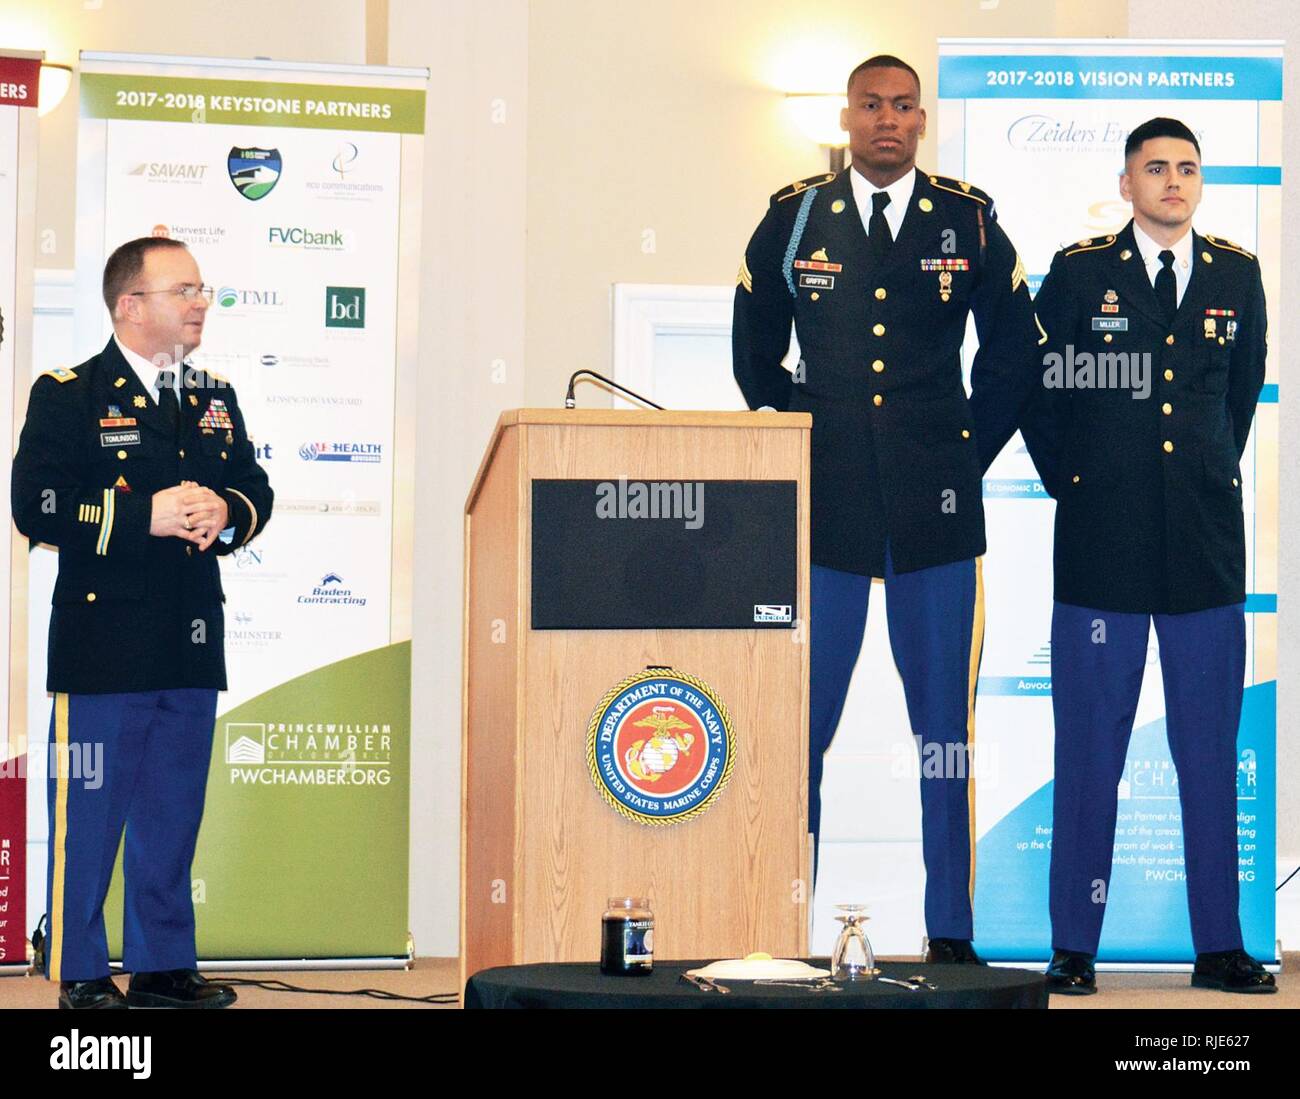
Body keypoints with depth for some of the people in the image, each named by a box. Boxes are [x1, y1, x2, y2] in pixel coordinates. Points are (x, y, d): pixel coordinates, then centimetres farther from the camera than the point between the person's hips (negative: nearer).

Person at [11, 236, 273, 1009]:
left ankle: (165, 966, 20)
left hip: (193, 647, 6)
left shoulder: (216, 400, 15)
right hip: (104, 645, -6)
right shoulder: (67, 396, -4)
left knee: (174, 815, 11)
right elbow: (37, 506, -14)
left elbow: (256, 490, 18)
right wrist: (147, 518, -19)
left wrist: (226, 512, -5)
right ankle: (80, 974, 8)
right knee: (89, 813, -1)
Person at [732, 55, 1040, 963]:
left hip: (936, 510, 1)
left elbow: (1014, 353, 14)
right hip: (824, 508, 0)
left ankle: (951, 933, 9)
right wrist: (799, 447, 10)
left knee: (946, 724, 3)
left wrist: (967, 458, 9)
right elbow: (755, 352, 17)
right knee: (798, 722, -2)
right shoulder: (793, 218, 7)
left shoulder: (971, 221, 7)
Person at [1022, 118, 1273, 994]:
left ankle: (1220, 947, 12)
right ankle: (1075, 948, 6)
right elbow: (1037, 393, 9)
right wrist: (1069, 484, 8)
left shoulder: (1237, 274, 9)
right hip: (1103, 544, -2)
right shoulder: (1079, 272, 2)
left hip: (1208, 542, 2)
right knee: (1090, 751, 1)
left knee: (1212, 752, 5)